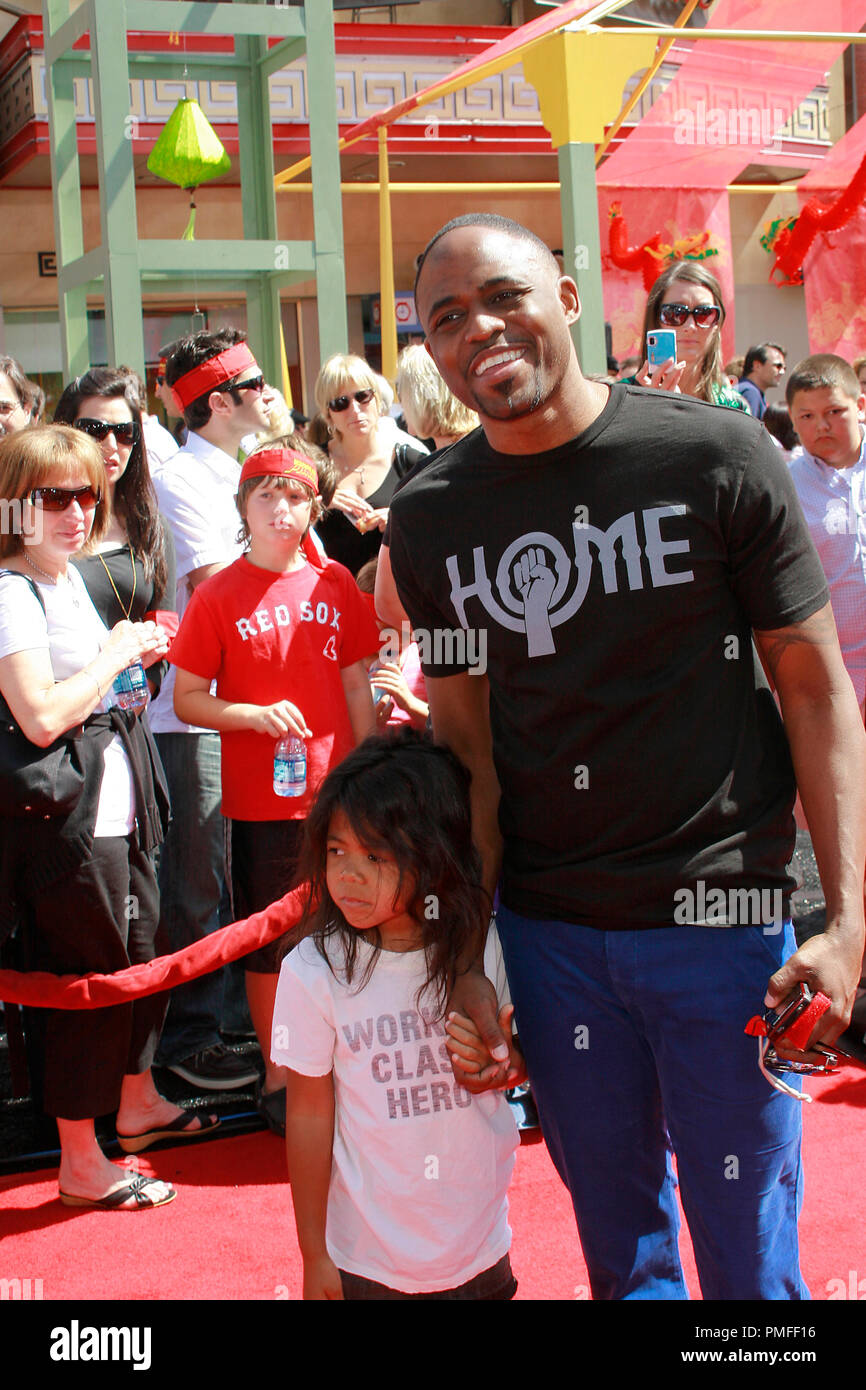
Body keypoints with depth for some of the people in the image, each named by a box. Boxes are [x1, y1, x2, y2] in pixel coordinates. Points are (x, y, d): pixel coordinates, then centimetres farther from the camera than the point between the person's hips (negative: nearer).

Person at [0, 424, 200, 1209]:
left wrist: (137, 652, 7)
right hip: (66, 818, -9)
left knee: (142, 958, 21)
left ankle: (137, 1102, 42)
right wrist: (116, 655, -17)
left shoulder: (70, 575, 11)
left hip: (119, 806, 9)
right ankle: (81, 1165, 13)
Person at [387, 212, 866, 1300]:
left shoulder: (717, 456, -8)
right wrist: (467, 957, -3)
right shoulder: (428, 519, 2)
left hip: (718, 910, -3)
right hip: (547, 928, 3)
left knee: (746, 1251, 7)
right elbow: (464, 744, 5)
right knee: (617, 1242, 17)